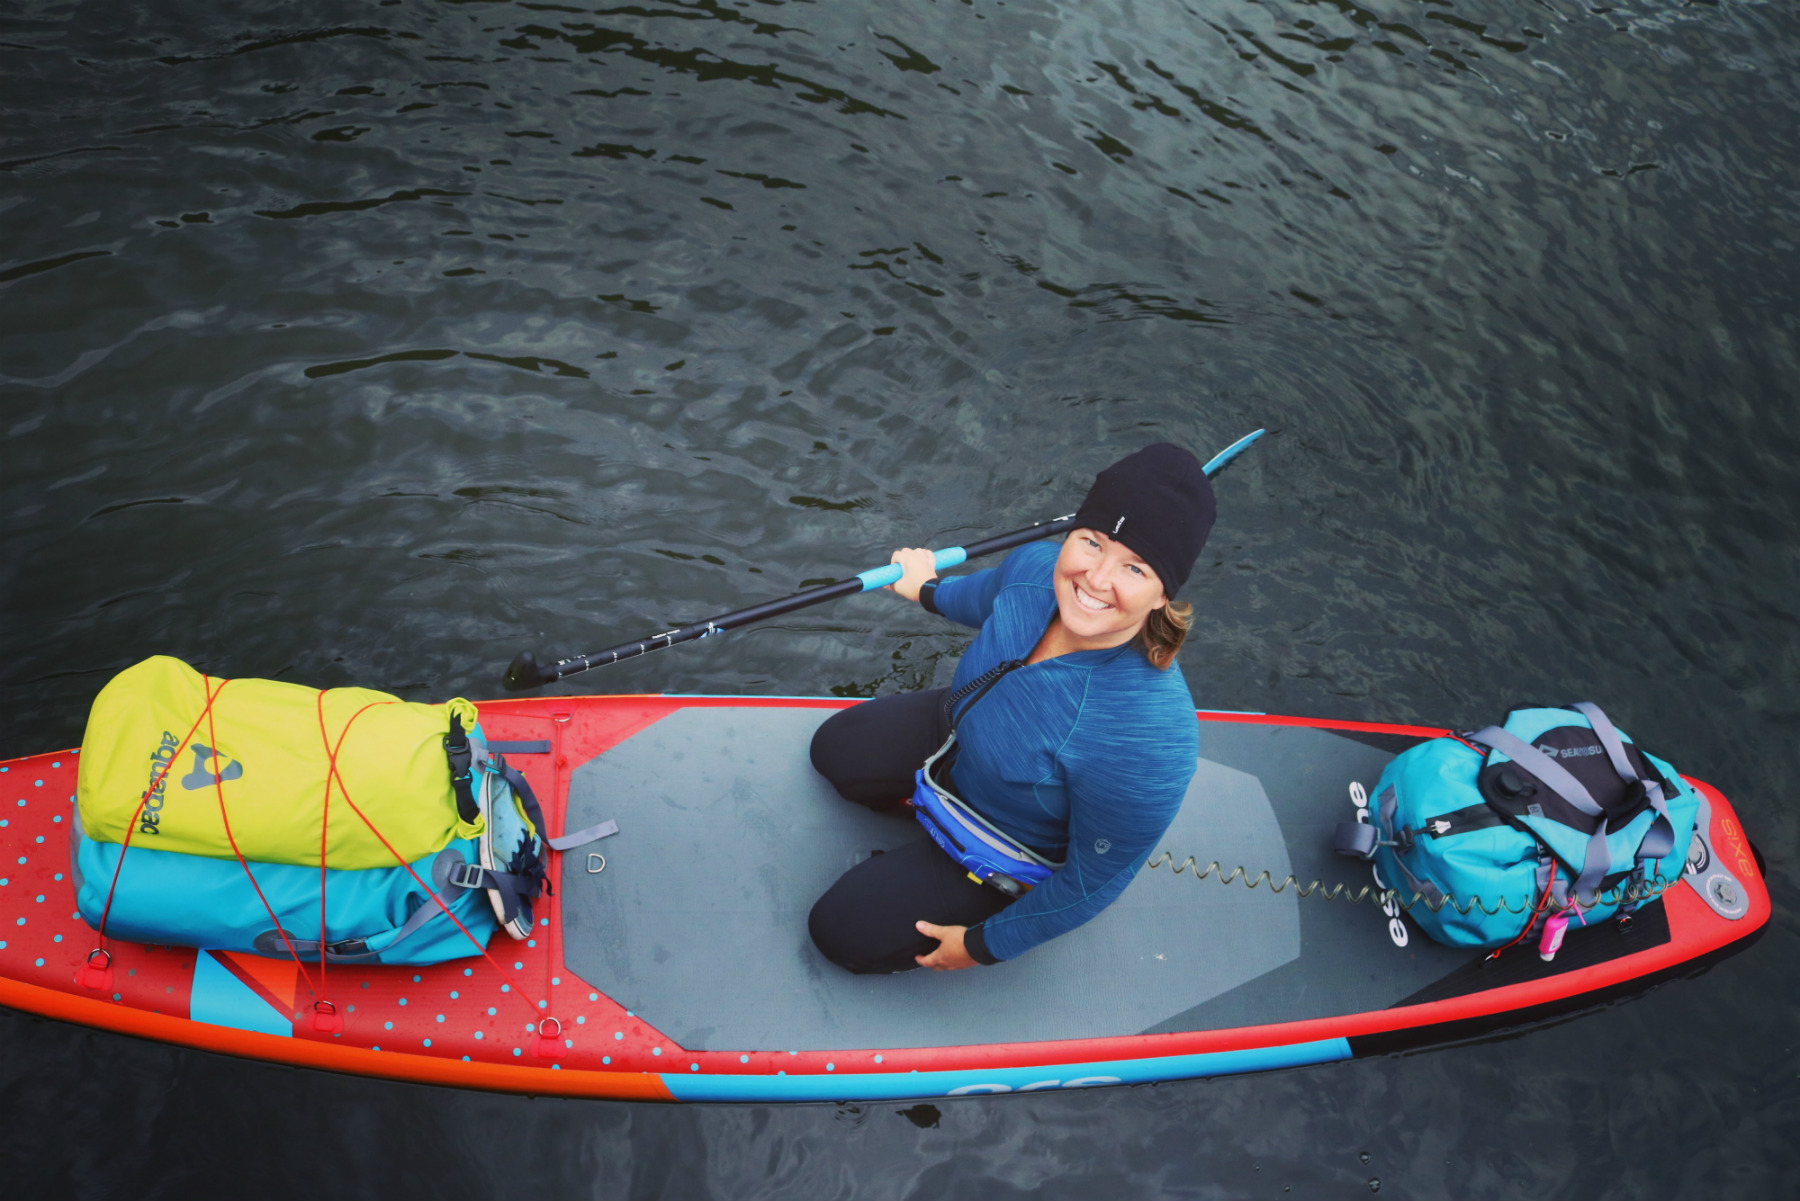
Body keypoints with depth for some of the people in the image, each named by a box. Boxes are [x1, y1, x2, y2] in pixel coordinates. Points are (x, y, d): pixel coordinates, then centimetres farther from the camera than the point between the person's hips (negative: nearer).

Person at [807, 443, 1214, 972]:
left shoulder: (1147, 741, -45)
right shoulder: (1037, 566, -26)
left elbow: (1095, 880, -28)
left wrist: (984, 946, -15)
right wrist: (930, 590, 25)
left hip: (1026, 857, -7)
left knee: (842, 931, -1)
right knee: (833, 748, 21)